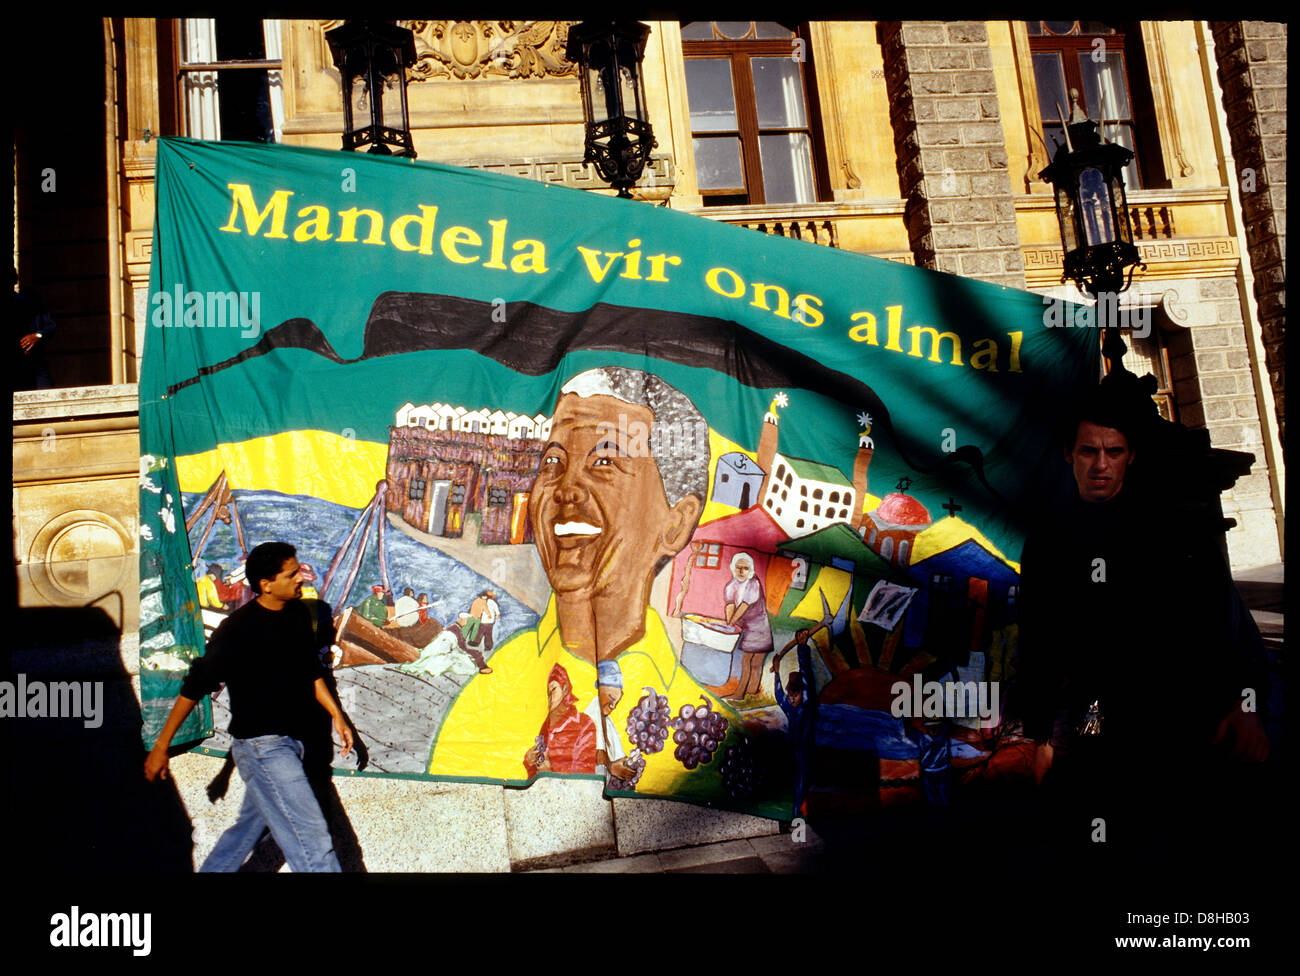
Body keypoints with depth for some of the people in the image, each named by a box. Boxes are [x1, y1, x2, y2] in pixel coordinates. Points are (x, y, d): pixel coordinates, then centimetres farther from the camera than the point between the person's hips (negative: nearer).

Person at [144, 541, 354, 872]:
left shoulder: (299, 613, 5)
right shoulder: (237, 630, -16)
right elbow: (195, 686, -11)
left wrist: (336, 715, 16)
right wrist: (161, 746, -7)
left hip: (289, 742, 8)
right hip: (261, 746, -8)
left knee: (250, 826, 21)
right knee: (311, 840, -11)